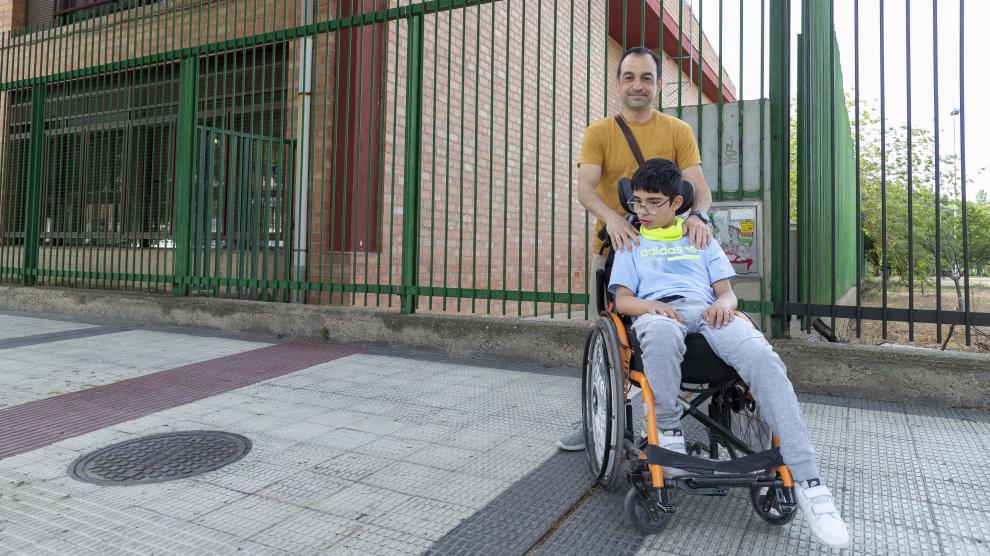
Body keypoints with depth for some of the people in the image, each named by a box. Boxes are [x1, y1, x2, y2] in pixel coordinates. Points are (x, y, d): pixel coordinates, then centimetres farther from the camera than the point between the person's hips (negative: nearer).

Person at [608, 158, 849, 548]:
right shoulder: (631, 244, 26)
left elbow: (727, 292, 20)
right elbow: (622, 300, 13)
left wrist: (723, 303, -6)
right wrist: (651, 305, -11)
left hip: (708, 311, 2)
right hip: (658, 312, -2)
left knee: (763, 359, -32)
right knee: (661, 332, -44)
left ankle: (806, 479, -32)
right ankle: (668, 429, -22)